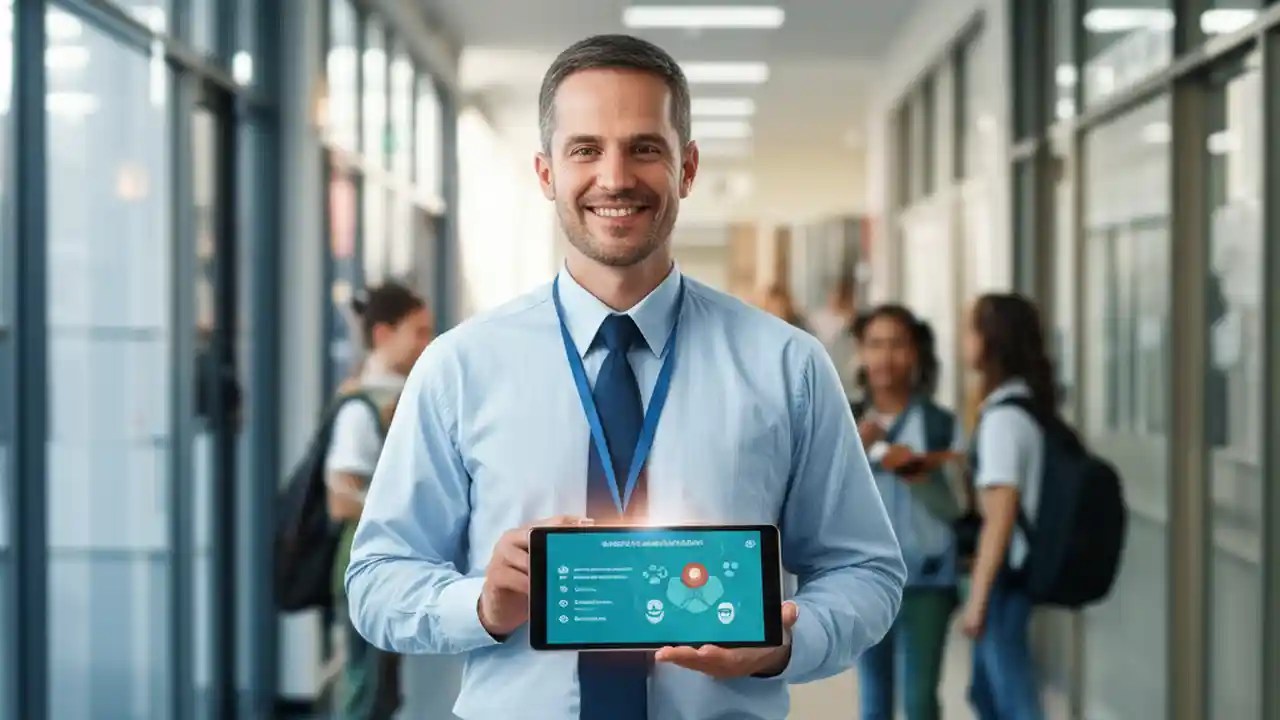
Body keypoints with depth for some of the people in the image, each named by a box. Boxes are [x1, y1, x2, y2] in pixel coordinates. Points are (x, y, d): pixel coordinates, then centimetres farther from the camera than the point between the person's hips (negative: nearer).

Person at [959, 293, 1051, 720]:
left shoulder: (1003, 418, -18)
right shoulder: (1031, 406, 8)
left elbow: (1000, 515, -20)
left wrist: (977, 598, -18)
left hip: (1004, 571, -9)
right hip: (1021, 567, 9)